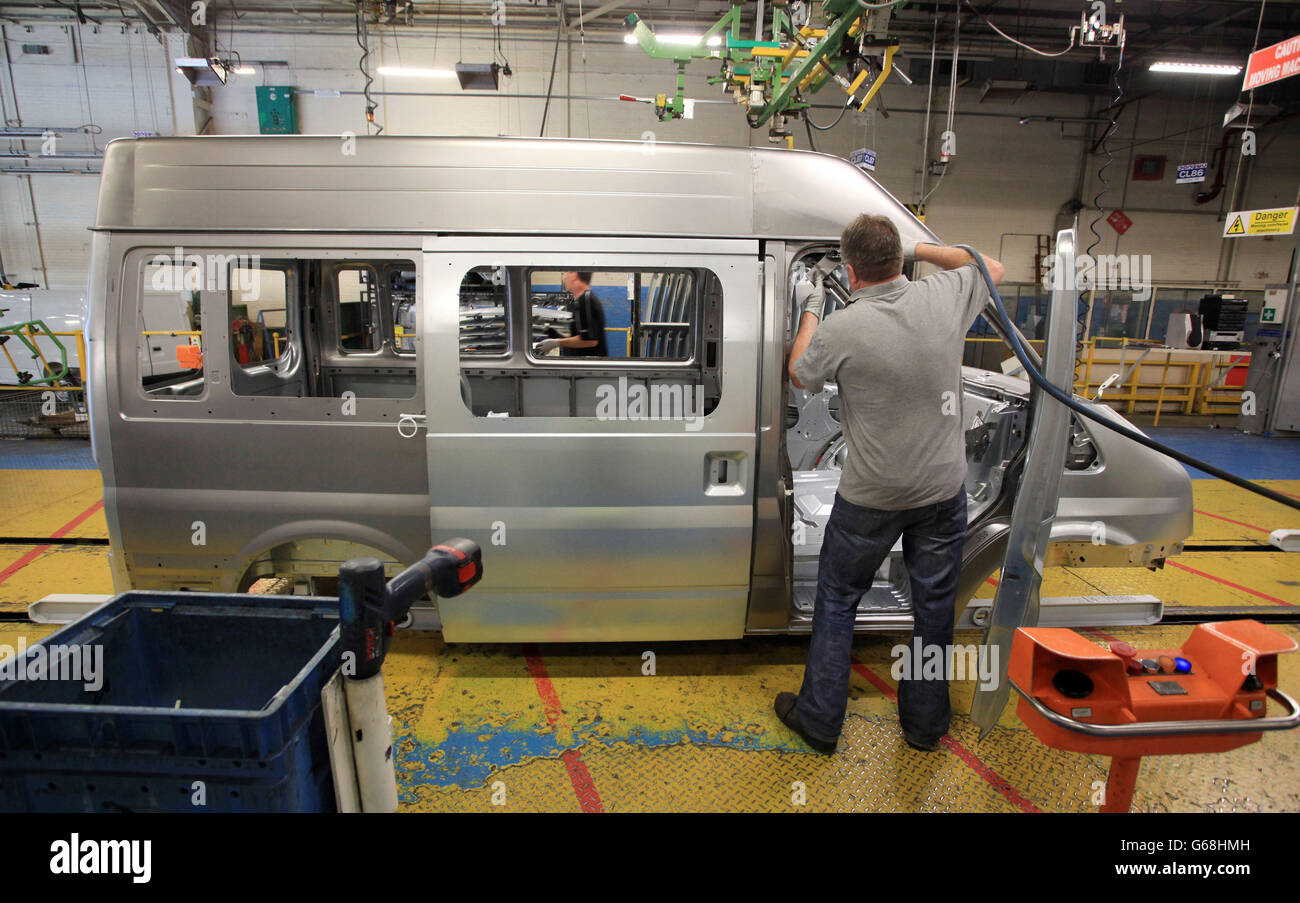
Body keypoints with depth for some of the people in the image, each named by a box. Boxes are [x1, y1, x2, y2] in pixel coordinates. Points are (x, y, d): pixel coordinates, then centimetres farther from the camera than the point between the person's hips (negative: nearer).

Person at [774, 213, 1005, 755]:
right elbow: (991, 268, 16)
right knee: (934, 605, 17)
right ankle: (925, 724, 35)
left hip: (871, 497, -3)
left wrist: (809, 310, 13)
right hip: (943, 489, 4)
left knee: (837, 600, 14)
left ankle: (819, 720, 26)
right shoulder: (943, 297, -8)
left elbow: (800, 376, 2)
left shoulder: (839, 330, -19)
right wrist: (918, 249, 14)